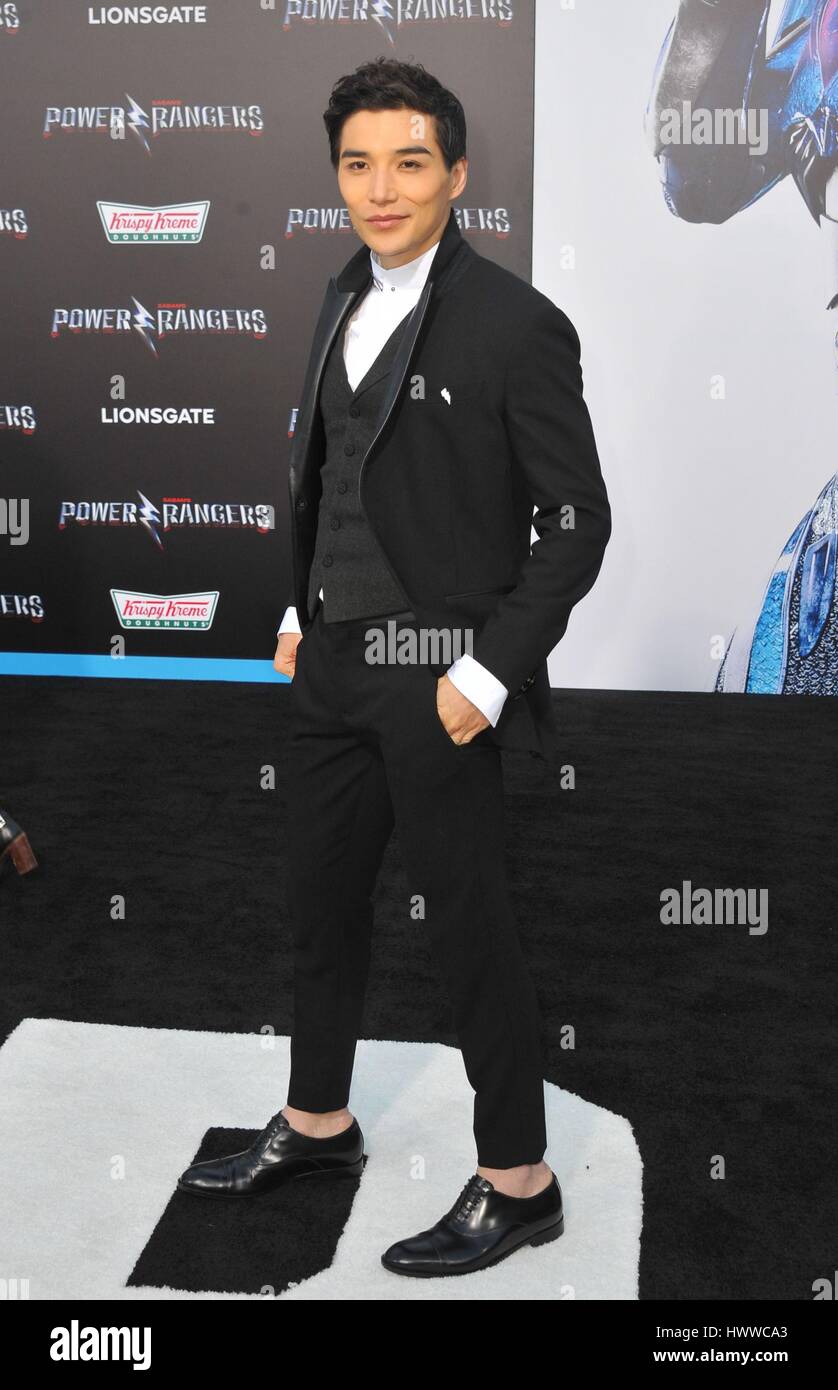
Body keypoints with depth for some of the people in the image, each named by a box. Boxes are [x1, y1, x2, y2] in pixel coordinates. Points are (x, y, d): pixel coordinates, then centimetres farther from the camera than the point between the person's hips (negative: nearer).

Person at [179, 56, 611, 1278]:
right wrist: (302, 612, 14)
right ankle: (317, 1127, 40)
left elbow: (577, 521, -13)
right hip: (333, 665, 8)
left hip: (439, 679, -7)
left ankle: (518, 1185, 23)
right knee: (322, 902, 18)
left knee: (468, 925, 4)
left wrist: (490, 675, -17)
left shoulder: (516, 325, -14)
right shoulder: (346, 302, 9)